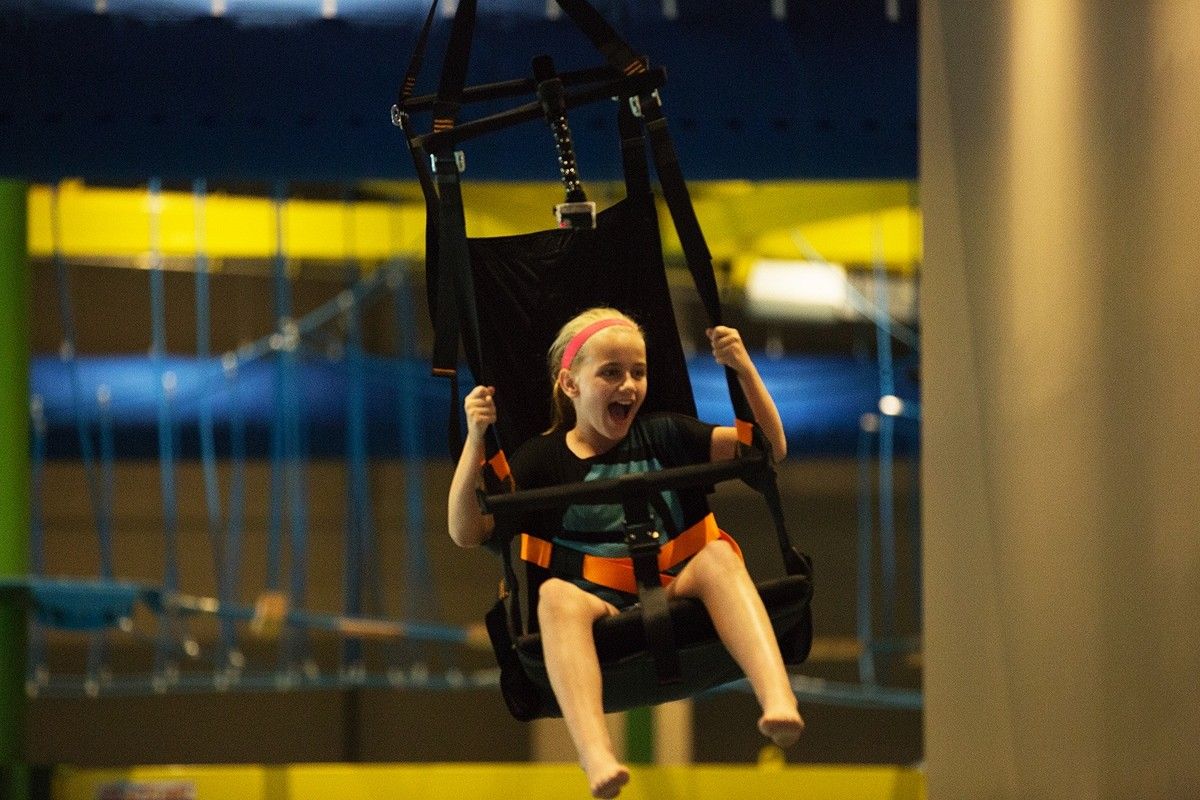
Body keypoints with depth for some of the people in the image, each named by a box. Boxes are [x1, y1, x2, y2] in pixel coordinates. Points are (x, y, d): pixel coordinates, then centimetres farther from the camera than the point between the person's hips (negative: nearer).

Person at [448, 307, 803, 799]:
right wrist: (476, 440, -7)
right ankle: (597, 759, -58)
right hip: (597, 607, -1)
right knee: (555, 593, -36)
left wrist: (745, 371, -1)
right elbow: (466, 532, 4)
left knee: (718, 555, -30)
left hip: (674, 592, 1)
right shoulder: (544, 458, 12)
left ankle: (779, 702, -51)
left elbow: (770, 447, 13)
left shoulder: (663, 436, 17)